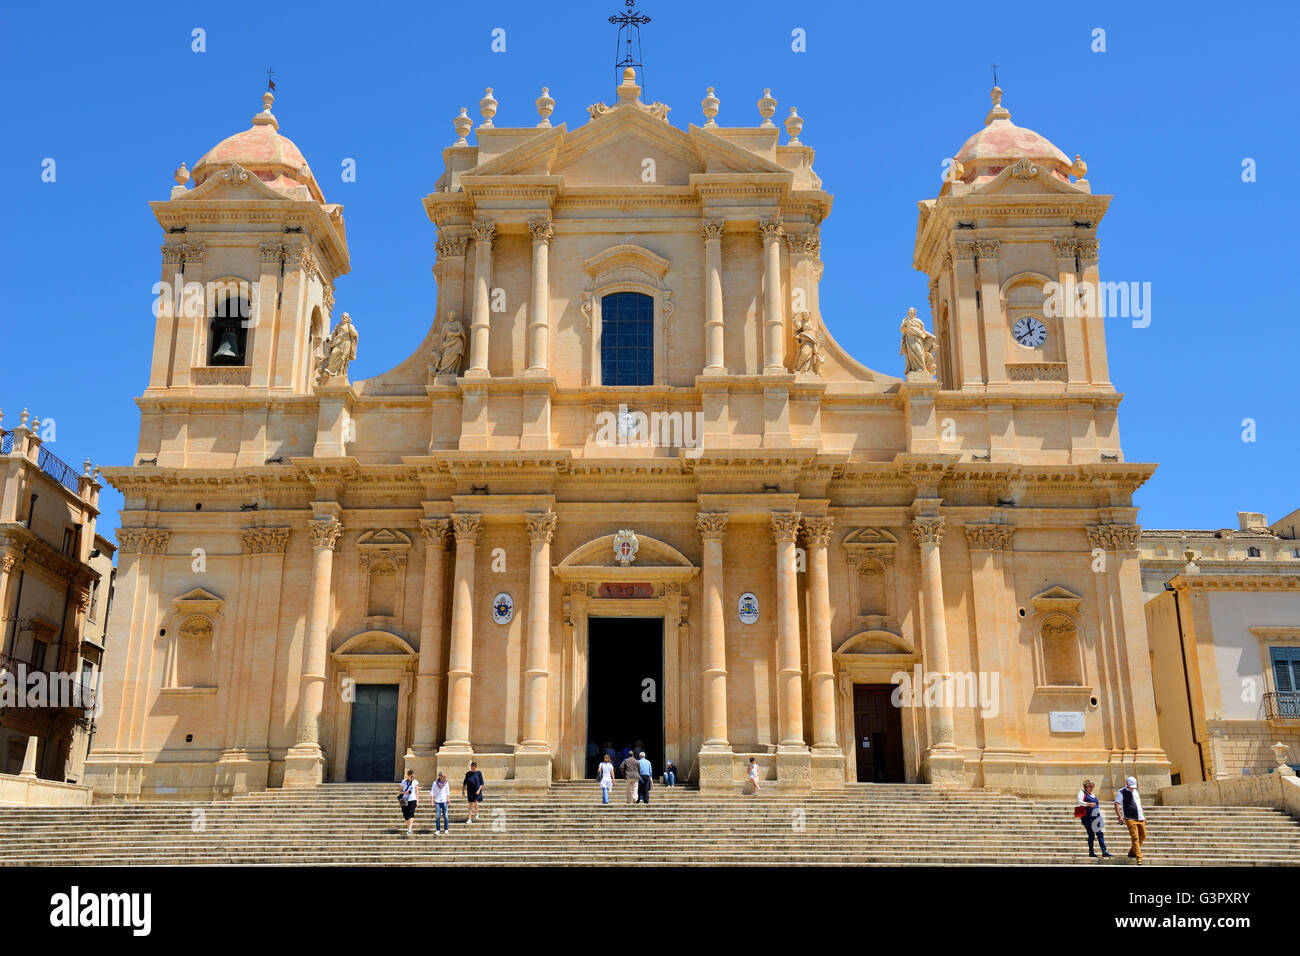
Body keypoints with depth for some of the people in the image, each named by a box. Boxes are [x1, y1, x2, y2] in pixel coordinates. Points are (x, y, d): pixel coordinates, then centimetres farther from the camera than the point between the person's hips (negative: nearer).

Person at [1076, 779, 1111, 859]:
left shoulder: (1093, 795, 21)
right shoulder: (1082, 793, 0)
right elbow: (1079, 801, -17)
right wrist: (1089, 804, -30)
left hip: (1096, 817, 6)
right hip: (1087, 817, -6)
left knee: (1100, 834, -3)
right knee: (1091, 835, -3)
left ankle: (1104, 851, -6)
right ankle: (1091, 852, 6)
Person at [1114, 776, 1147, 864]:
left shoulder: (1135, 791, 17)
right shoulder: (1121, 792, -4)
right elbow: (1117, 804, -10)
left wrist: (1143, 815, 23)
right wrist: (1119, 816, -20)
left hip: (1140, 818, 7)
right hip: (1130, 819, -7)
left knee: (1142, 836, 11)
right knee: (1135, 838, -12)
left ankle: (1132, 853, 27)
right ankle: (1139, 858, -14)